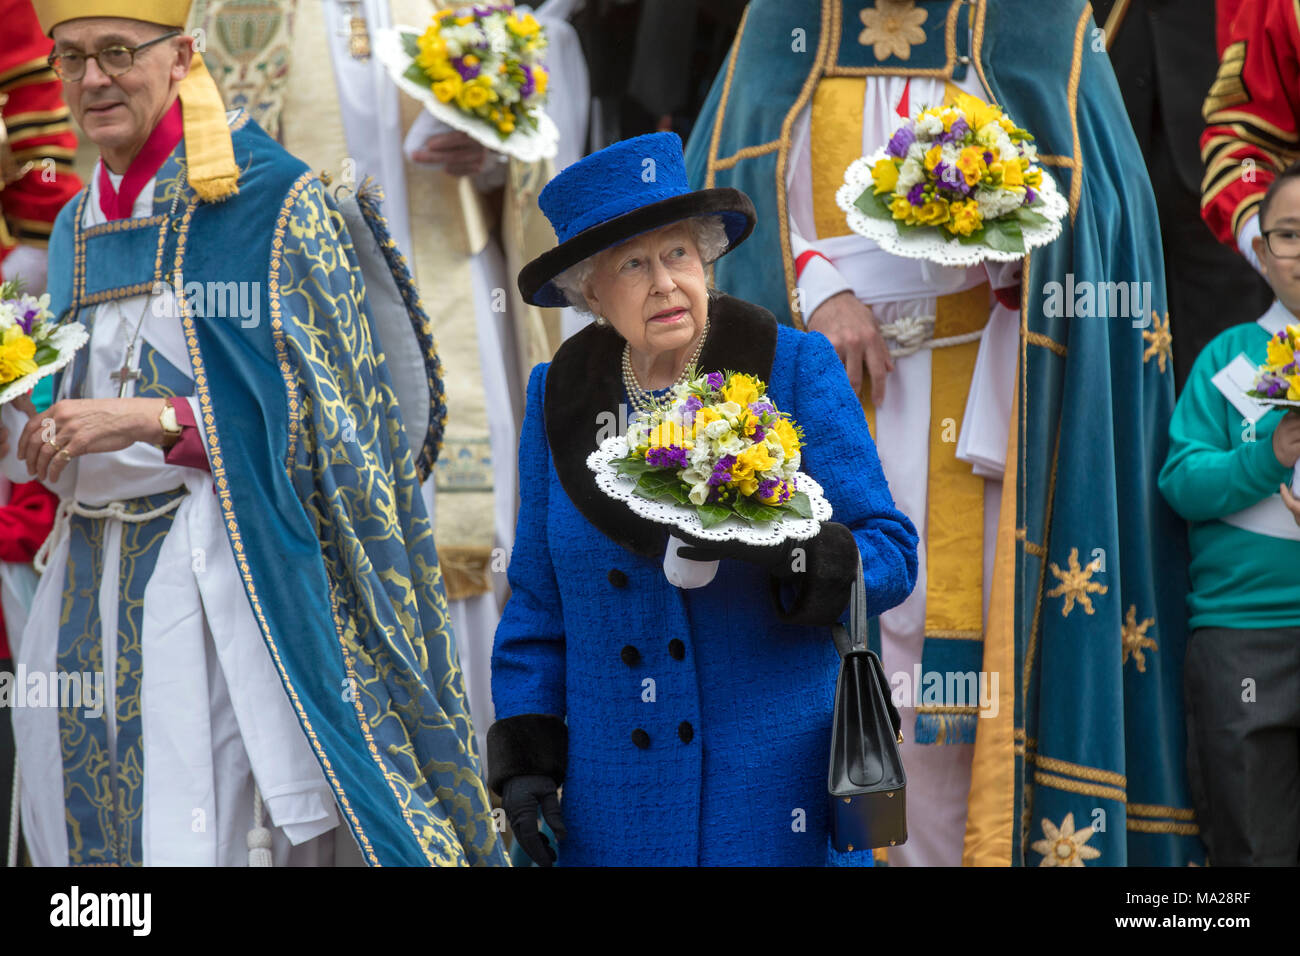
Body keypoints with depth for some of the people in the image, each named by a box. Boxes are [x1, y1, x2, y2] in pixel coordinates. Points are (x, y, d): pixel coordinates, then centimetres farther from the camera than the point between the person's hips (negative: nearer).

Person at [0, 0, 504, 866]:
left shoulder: (271, 200, -5)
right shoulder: (79, 227, 15)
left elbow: (313, 404, -9)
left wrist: (153, 419, -17)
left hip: (214, 572, -7)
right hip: (91, 568, 7)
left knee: (207, 828, -11)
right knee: (87, 824, 7)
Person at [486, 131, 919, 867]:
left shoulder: (796, 370, -4)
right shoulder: (560, 397, 5)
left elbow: (891, 555, -7)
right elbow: (539, 600, 11)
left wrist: (786, 548, -26)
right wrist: (524, 754, 3)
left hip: (773, 783, -2)